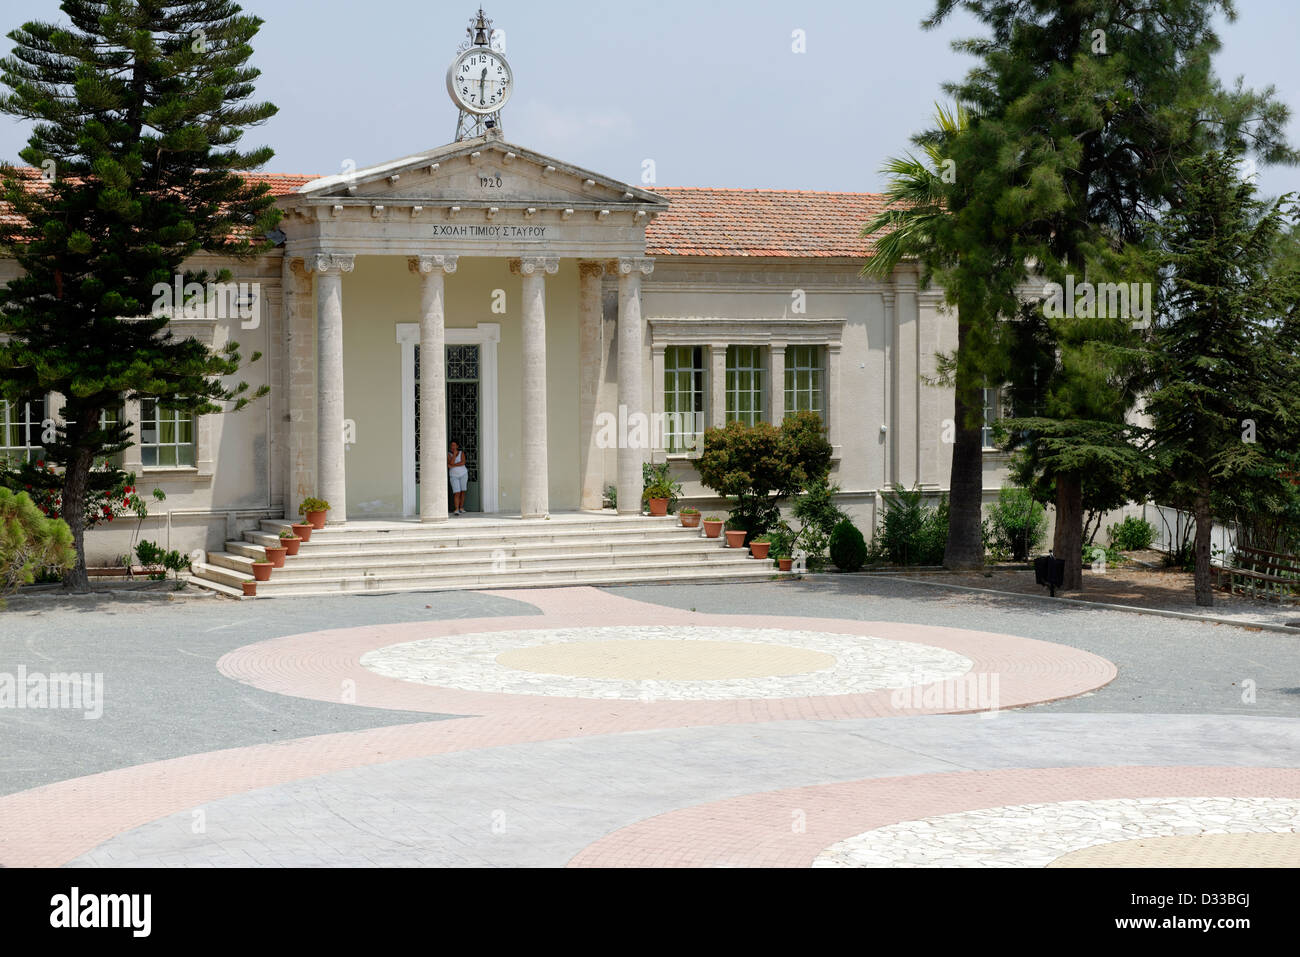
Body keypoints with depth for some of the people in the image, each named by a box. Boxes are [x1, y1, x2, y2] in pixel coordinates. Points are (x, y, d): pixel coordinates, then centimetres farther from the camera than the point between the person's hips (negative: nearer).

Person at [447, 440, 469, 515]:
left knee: (462, 492, 6)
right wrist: (454, 454, -20)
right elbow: (451, 463, -19)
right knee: (456, 493, -13)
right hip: (454, 476, -1)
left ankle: (461, 508, 19)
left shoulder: (461, 453, -2)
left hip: (463, 474, 1)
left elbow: (463, 463, -18)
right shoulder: (449, 454, -3)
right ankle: (456, 510, -19)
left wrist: (453, 465, -19)